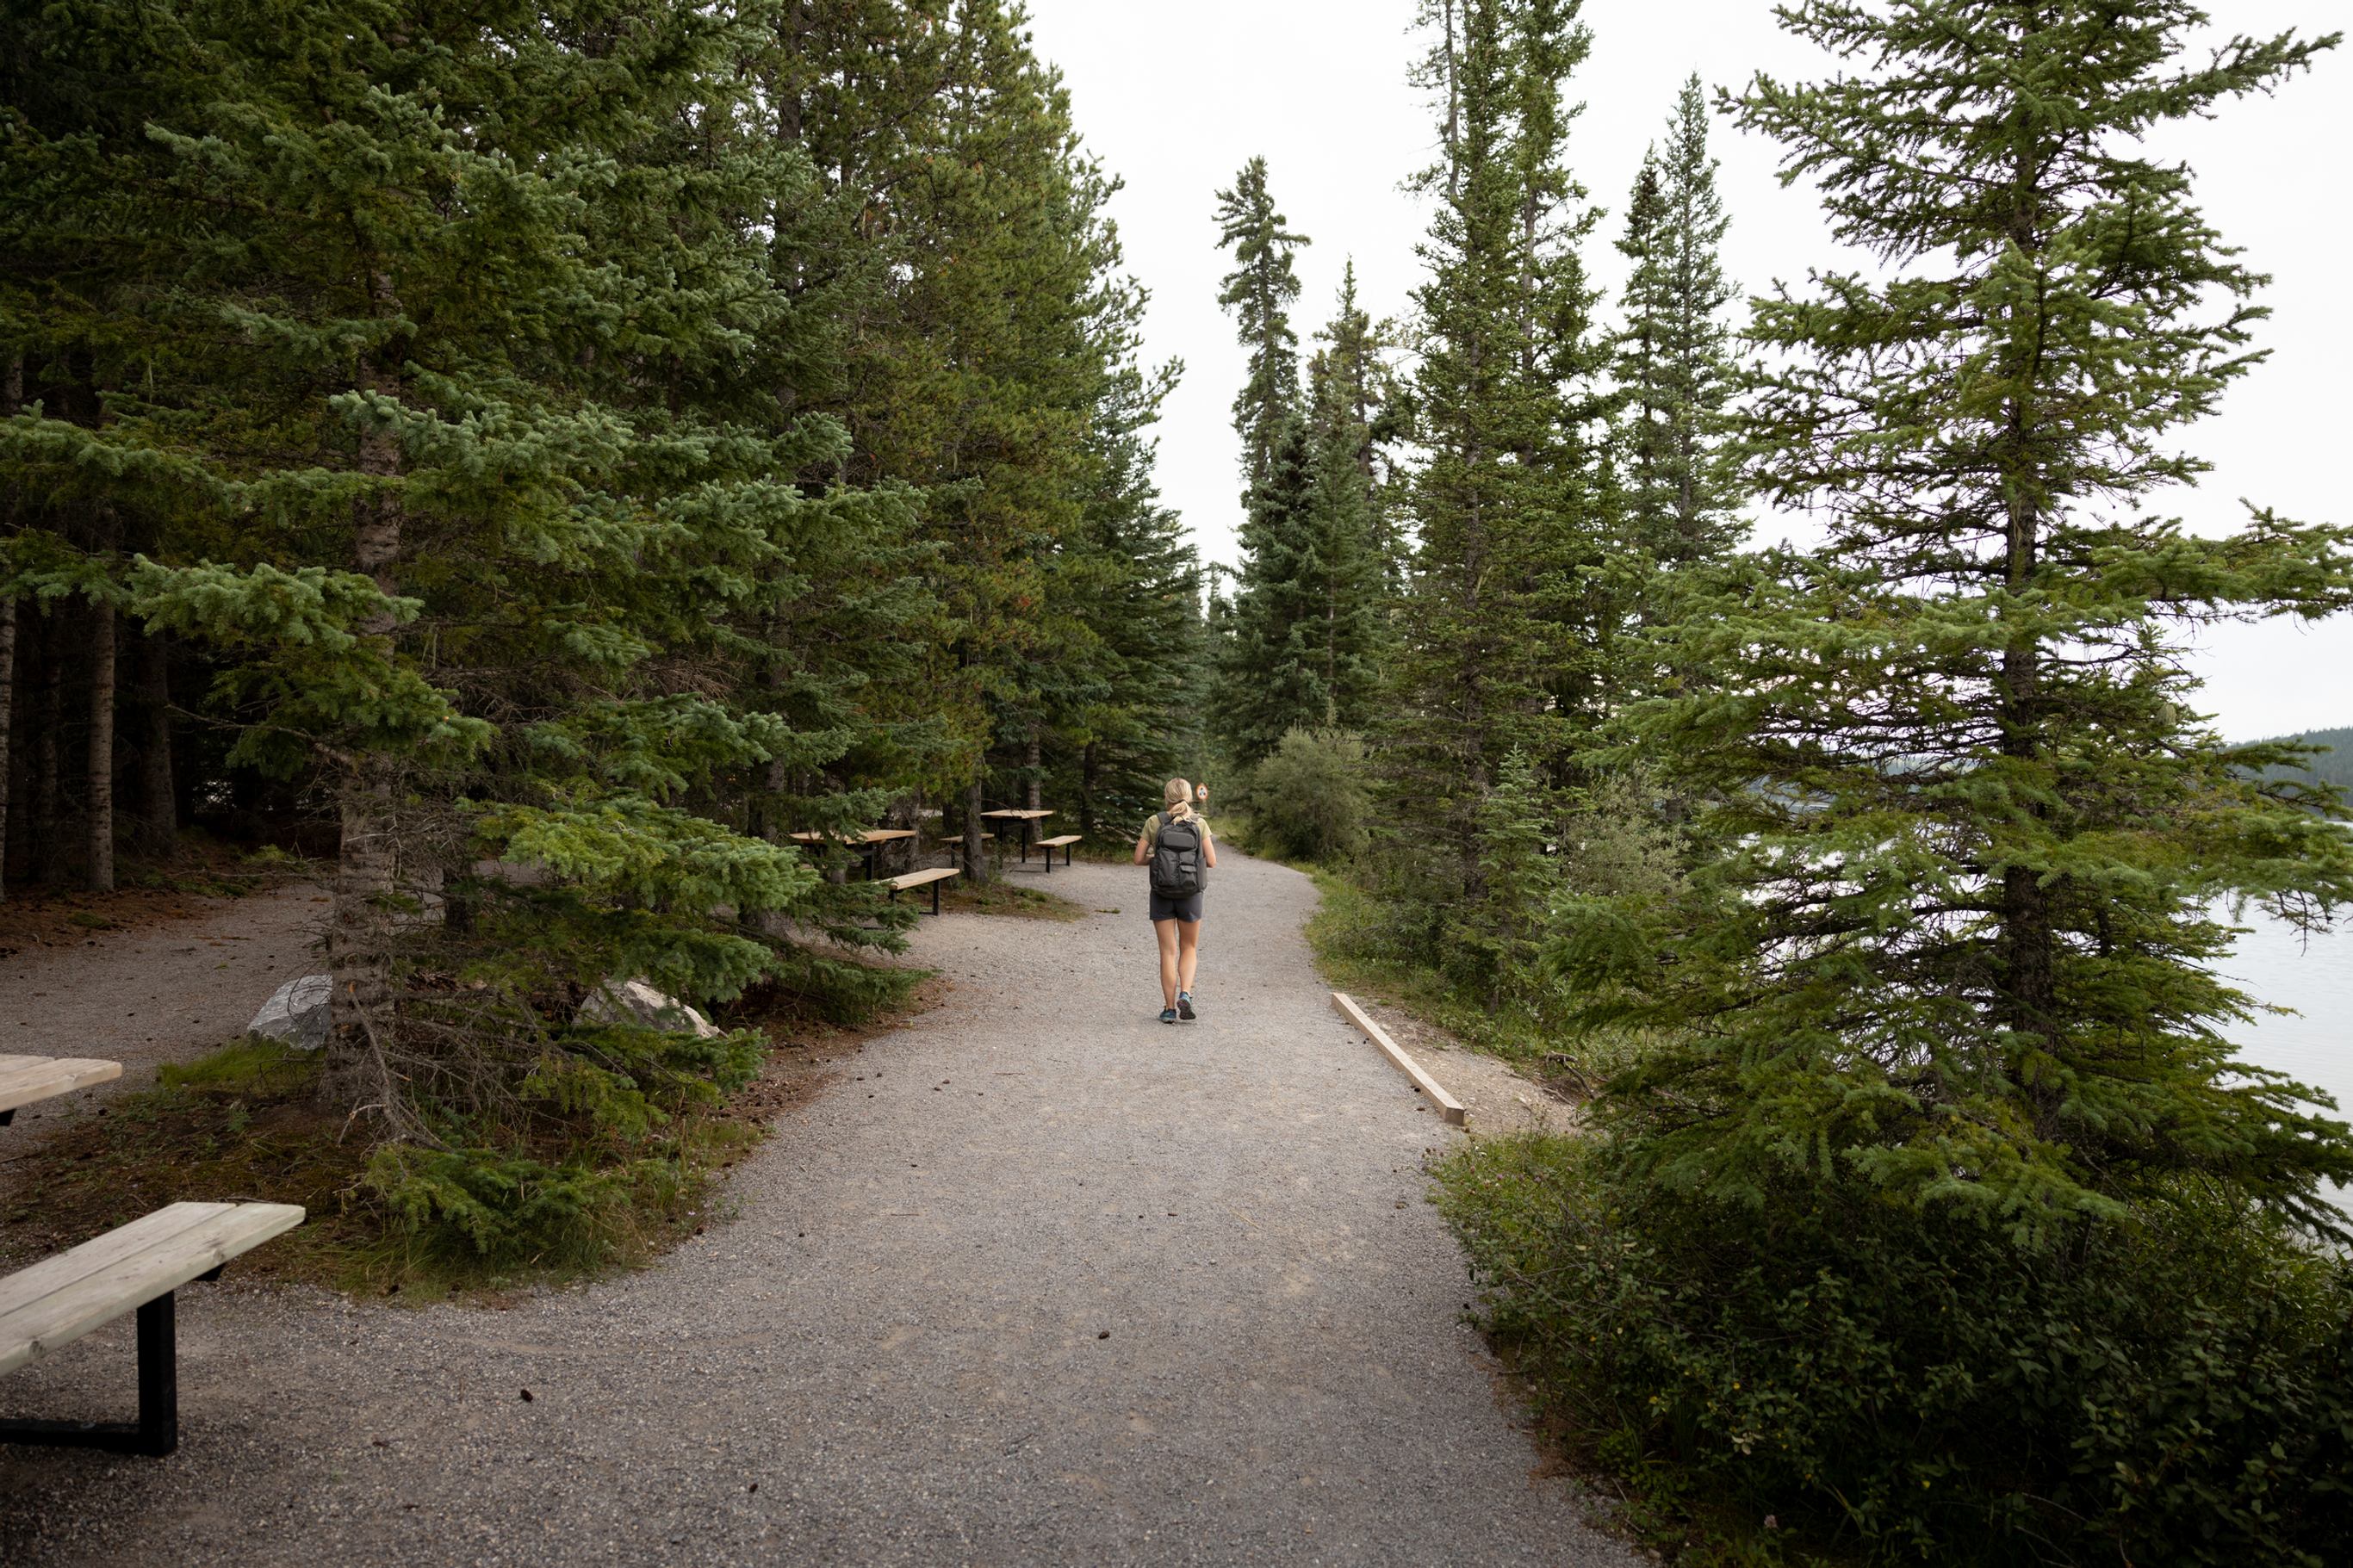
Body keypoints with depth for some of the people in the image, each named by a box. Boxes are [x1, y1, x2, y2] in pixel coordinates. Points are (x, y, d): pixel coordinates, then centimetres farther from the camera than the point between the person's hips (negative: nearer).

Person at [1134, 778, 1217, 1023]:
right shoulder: (1199, 824, -3)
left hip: (1162, 894, 0)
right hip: (1191, 895, 0)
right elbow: (1211, 861, -4)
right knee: (1189, 949, 16)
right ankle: (1185, 994, -5)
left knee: (1168, 952, 8)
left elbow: (1139, 859, -4)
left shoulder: (1154, 822, -4)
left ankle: (1170, 1009, 8)